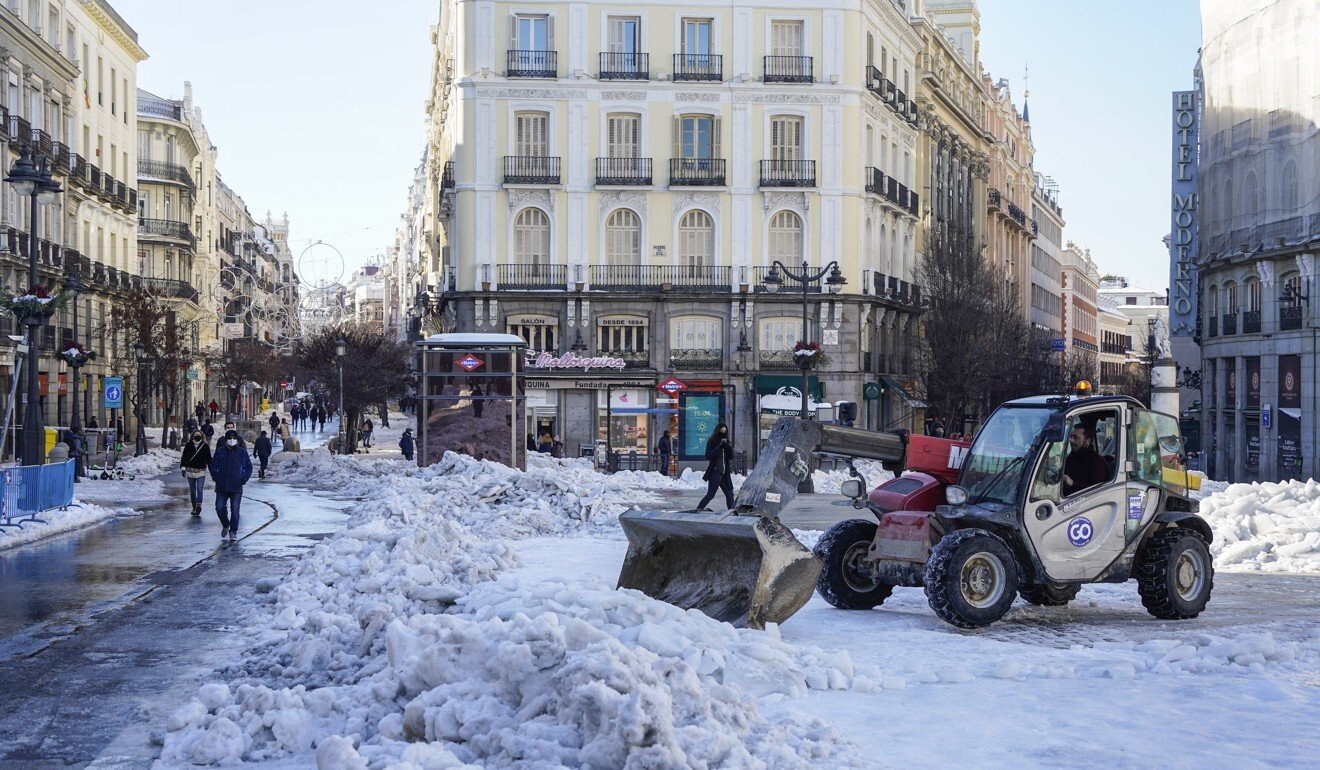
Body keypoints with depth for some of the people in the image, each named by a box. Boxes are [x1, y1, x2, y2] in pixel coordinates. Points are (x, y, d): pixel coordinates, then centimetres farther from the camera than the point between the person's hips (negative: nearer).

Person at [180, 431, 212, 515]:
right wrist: (183, 468, -3)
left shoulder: (205, 446, 2)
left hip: (201, 471, -2)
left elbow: (209, 459, 7)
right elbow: (183, 457, 5)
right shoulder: (188, 445, 4)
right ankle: (194, 507, 17)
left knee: (199, 489, -14)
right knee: (192, 490, 9)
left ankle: (198, 505, -25)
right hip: (190, 471, 2)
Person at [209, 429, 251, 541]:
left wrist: (244, 479, -3)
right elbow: (213, 465, 13)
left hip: (236, 487, -1)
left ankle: (233, 532, 7)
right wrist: (215, 477, -1)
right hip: (221, 487, 1)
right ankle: (225, 525, 25)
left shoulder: (242, 452, 3)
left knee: (235, 511, -1)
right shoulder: (219, 451, 5)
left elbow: (249, 467, 9)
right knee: (219, 508, -1)